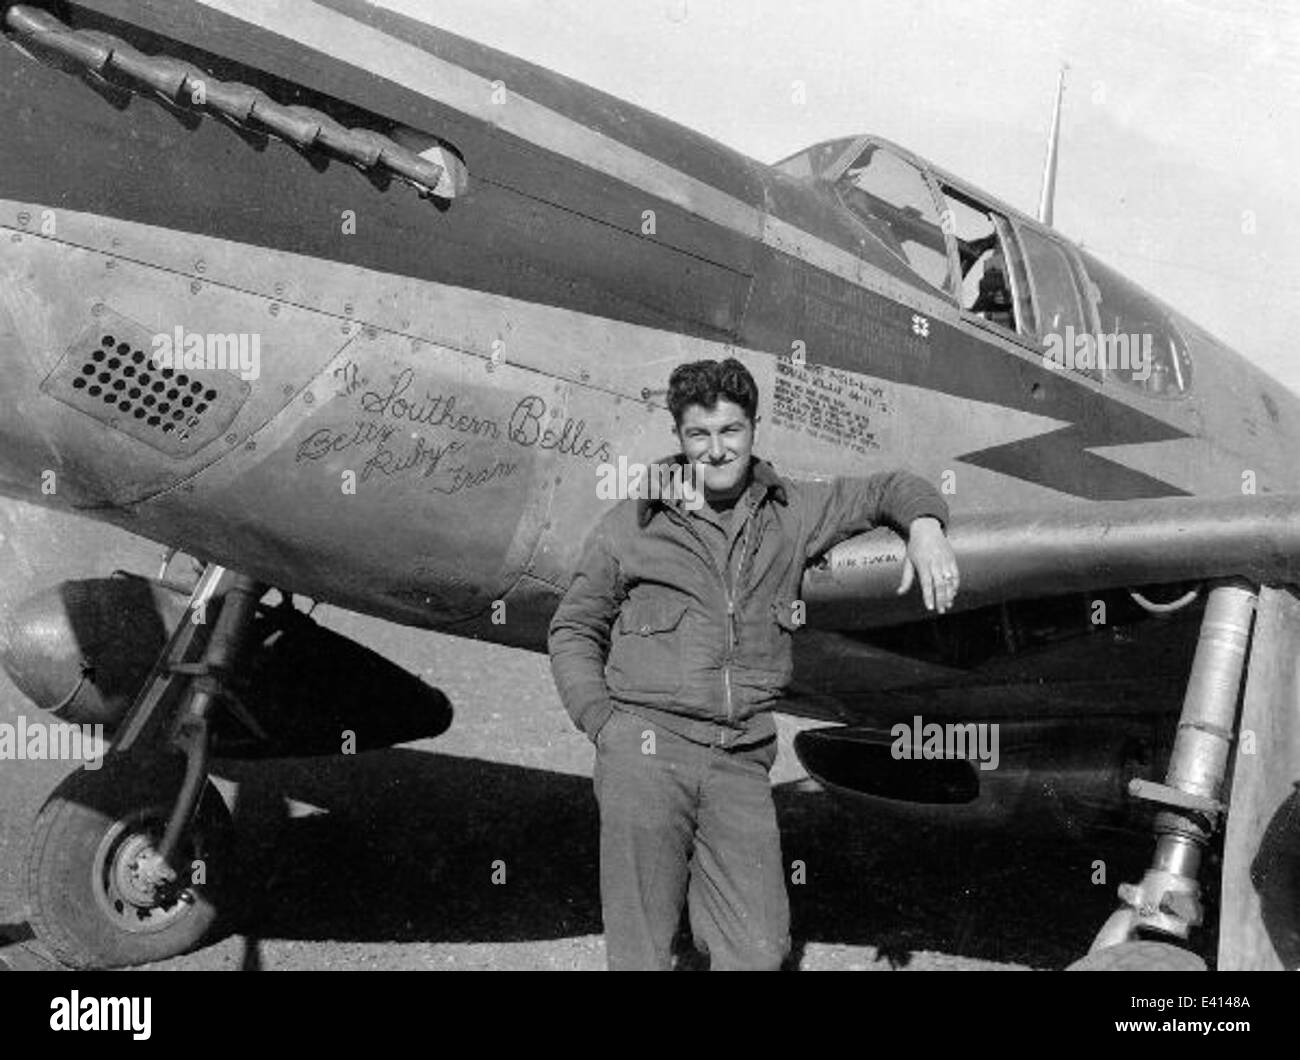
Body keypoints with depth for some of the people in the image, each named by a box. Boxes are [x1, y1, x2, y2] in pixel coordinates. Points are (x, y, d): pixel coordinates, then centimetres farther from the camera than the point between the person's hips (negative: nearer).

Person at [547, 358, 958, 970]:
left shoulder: (789, 514, 12)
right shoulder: (629, 525, 6)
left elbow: (884, 491, 21)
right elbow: (573, 632, 11)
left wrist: (925, 526, -1)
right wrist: (604, 725, -2)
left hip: (740, 765, 2)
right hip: (645, 753, -2)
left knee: (759, 953, -2)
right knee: (640, 954, 0)